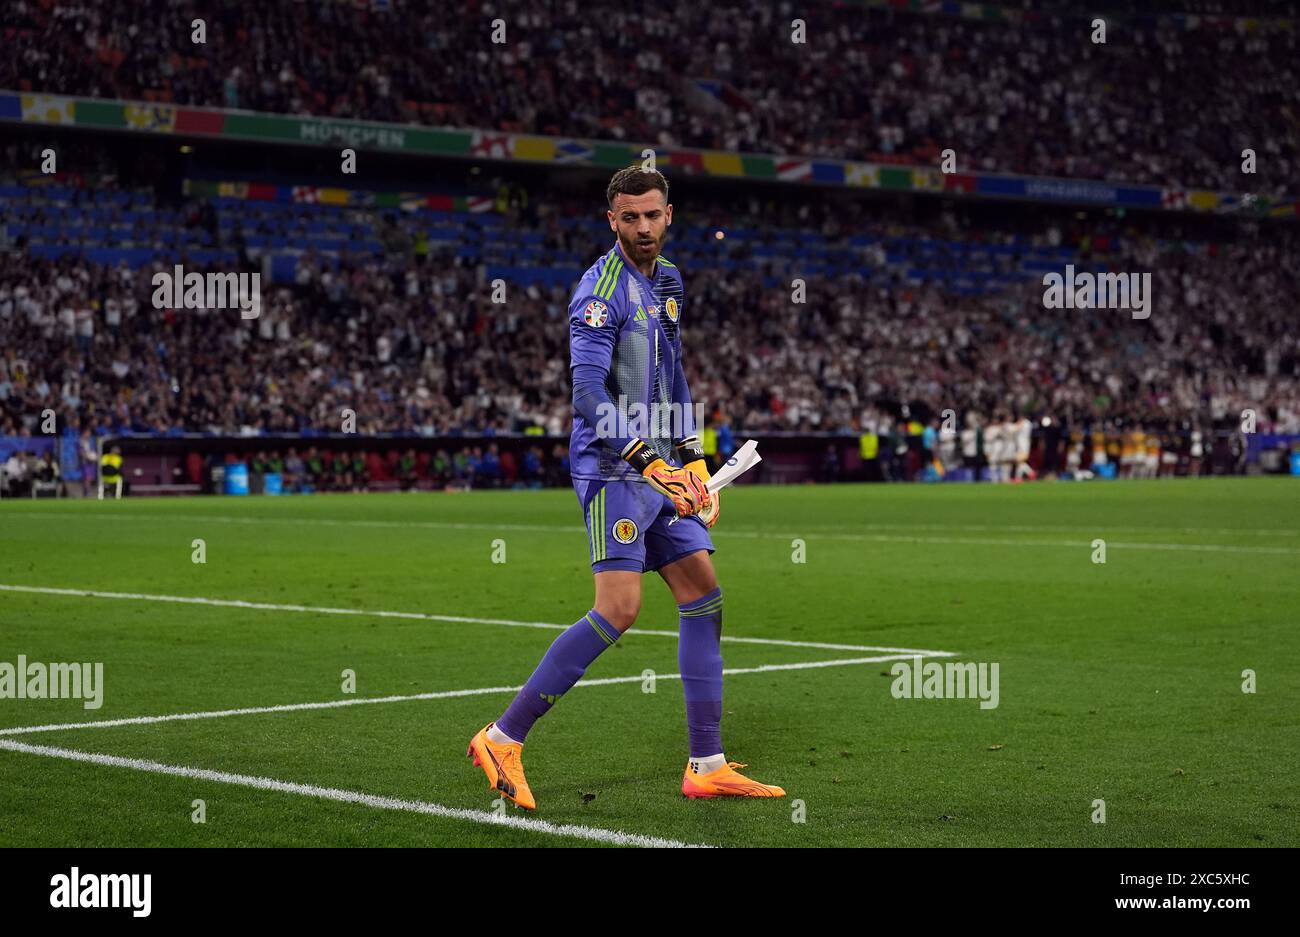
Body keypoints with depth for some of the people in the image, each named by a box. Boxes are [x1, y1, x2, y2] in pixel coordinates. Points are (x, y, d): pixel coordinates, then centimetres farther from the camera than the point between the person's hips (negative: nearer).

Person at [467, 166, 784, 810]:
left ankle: (707, 766, 8)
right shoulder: (602, 289, -13)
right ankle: (502, 739, -10)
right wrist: (647, 460, -31)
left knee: (703, 591, 4)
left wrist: (690, 456, 19)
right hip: (610, 467, -9)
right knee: (619, 609, -18)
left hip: (658, 467, 9)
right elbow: (587, 392, -23)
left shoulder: (669, 282, 15)